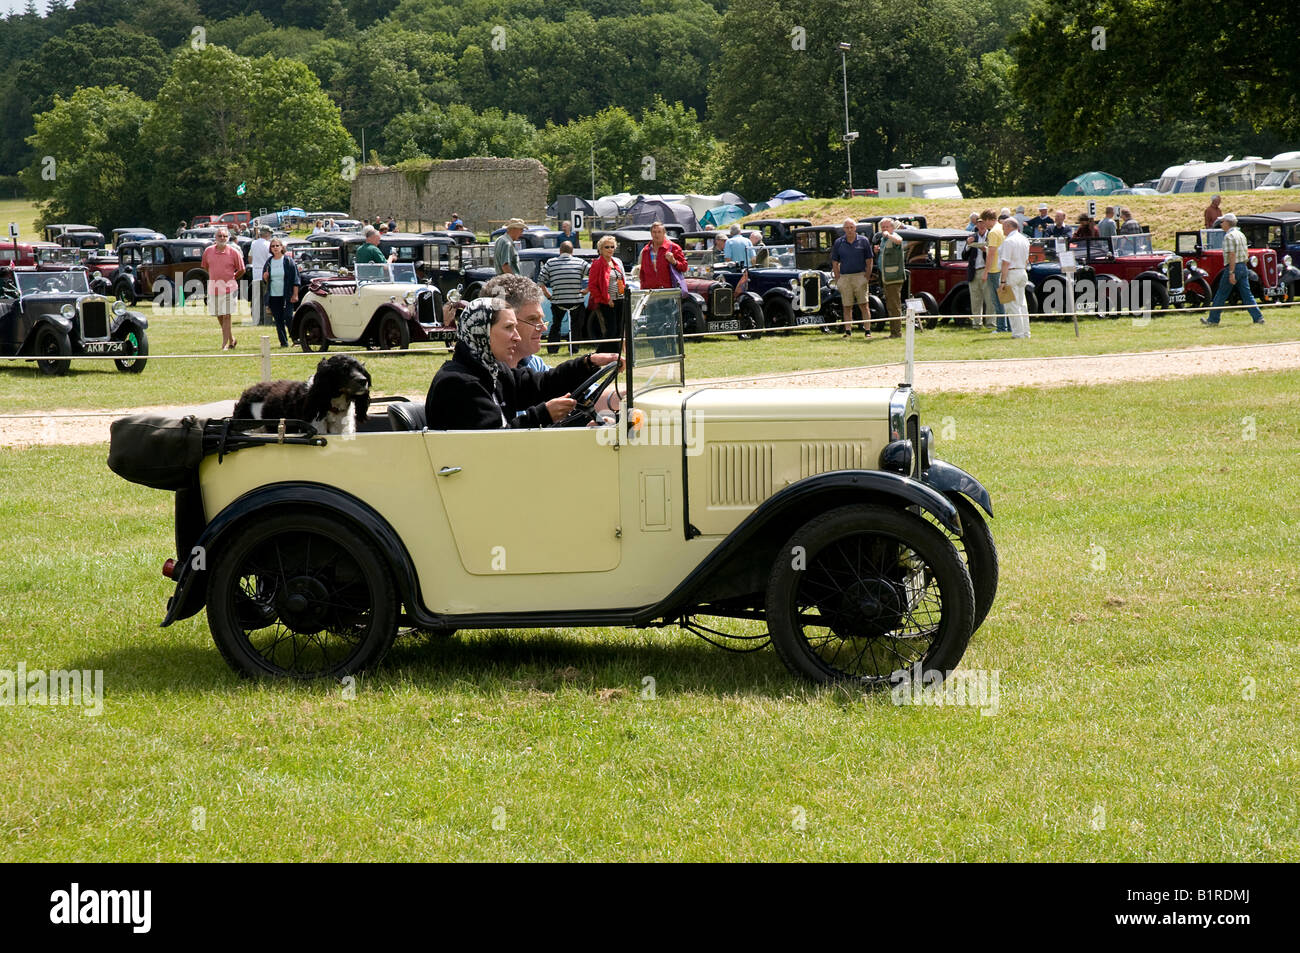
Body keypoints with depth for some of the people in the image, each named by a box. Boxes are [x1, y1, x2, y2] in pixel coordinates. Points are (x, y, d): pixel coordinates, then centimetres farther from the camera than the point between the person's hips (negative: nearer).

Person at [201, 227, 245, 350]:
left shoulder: (234, 252, -6)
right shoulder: (208, 251, 3)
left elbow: (241, 270, 4)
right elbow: (205, 266, 19)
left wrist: (231, 279, 8)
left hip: (229, 288, -4)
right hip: (213, 288, 4)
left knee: (226, 316, -7)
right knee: (219, 316, 12)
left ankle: (225, 344, -6)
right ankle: (231, 339, 28)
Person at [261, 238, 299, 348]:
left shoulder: (288, 260, -1)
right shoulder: (269, 262, 10)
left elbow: (295, 279, -2)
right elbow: (265, 281, 17)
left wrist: (295, 295, -8)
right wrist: (265, 278, -7)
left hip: (286, 296, -4)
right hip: (273, 296, 4)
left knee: (288, 318, -10)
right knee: (278, 321, 3)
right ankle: (283, 342, 8)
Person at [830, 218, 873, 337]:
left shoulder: (864, 241, 3)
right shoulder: (838, 242, 7)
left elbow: (869, 261, 4)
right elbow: (835, 263, 9)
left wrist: (867, 277, -4)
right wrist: (838, 279, 0)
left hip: (860, 277, -2)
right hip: (844, 277, 2)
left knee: (864, 305, -5)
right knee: (847, 307, 3)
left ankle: (867, 330, -5)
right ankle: (848, 331, 7)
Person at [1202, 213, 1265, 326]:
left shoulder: (1229, 236, -13)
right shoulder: (1241, 234, 14)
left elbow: (1232, 255, -20)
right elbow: (1247, 253, 17)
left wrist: (1231, 273, -22)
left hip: (1233, 267, -8)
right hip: (1244, 267, 8)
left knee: (1221, 295, 2)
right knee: (1247, 294, 7)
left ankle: (1213, 320, 8)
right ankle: (1258, 317, -1)